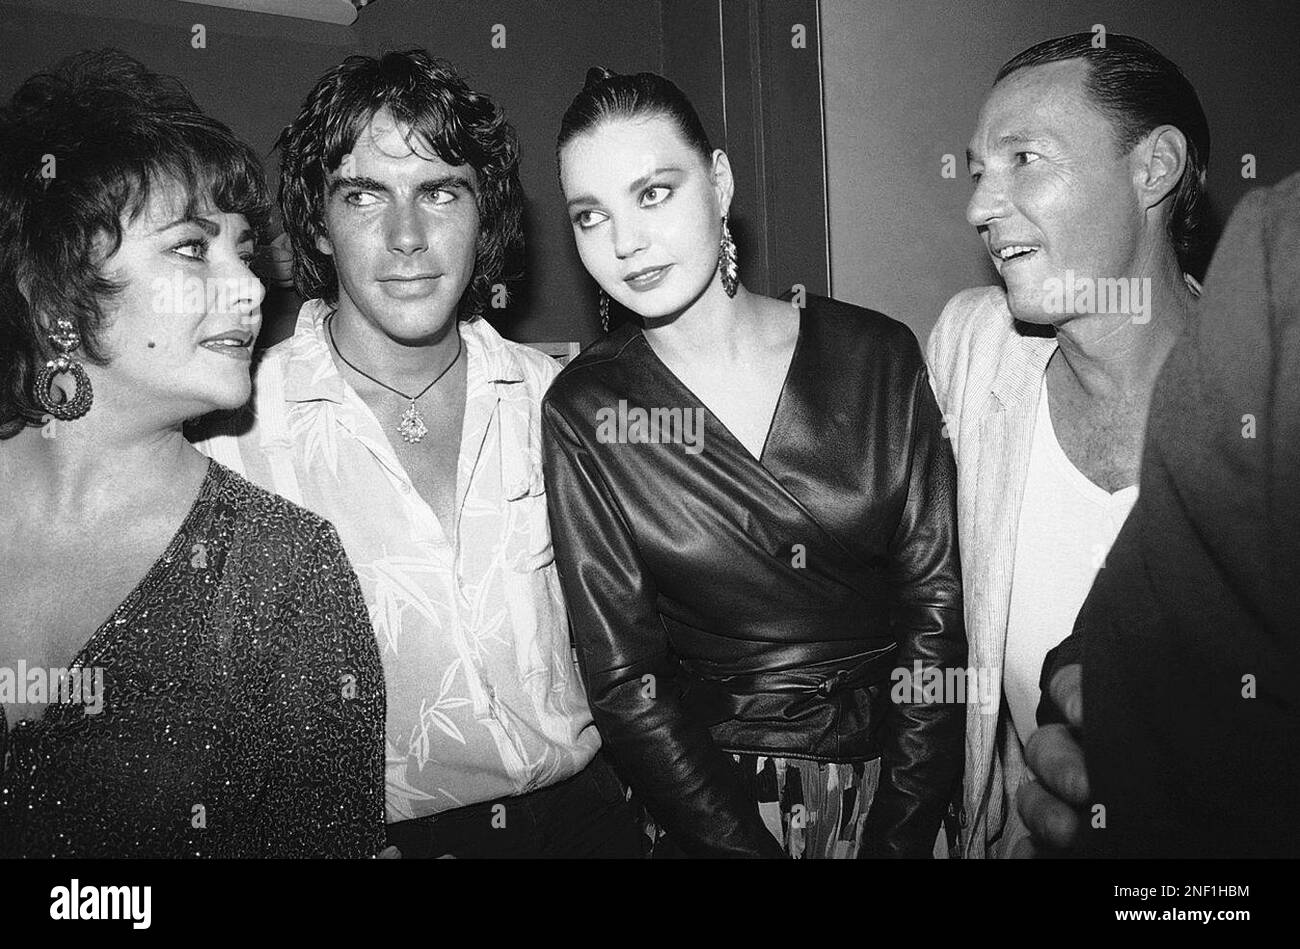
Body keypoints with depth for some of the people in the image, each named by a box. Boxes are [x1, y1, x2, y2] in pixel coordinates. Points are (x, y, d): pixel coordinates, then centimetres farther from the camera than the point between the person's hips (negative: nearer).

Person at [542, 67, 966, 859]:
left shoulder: (878, 358, -8)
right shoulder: (585, 414, -11)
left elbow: (937, 612, -8)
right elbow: (626, 683, -11)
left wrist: (901, 837, -13)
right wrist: (744, 844, -16)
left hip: (900, 772, 2)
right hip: (714, 792, -1)